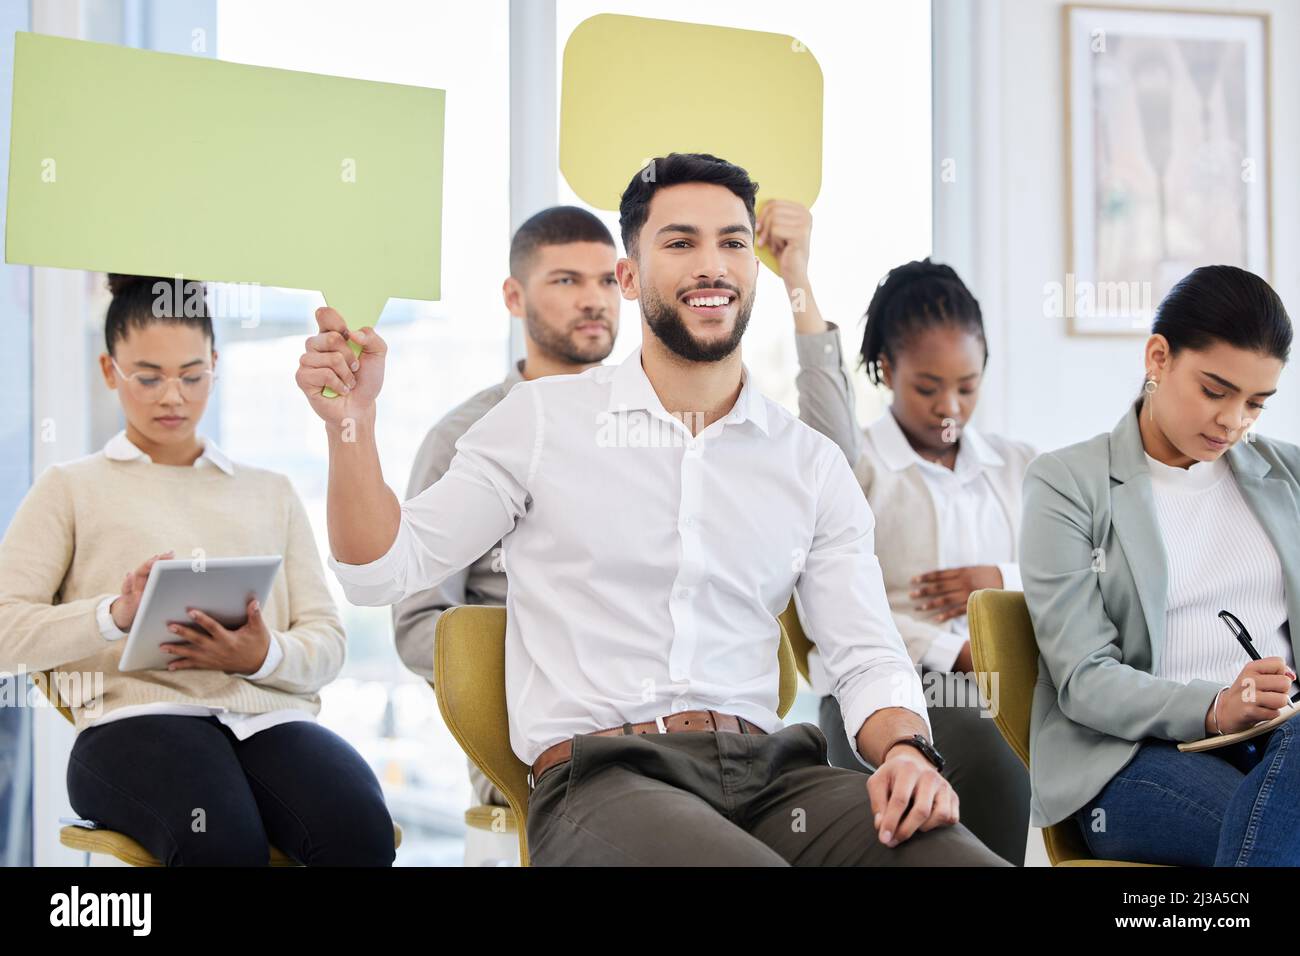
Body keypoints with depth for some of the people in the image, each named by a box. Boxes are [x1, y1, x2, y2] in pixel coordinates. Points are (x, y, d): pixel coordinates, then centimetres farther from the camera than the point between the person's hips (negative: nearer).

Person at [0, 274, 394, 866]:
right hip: (138, 721, -3)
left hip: (271, 714, 3)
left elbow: (326, 643, 17)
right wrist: (117, 614, -15)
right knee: (224, 844, -38)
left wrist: (263, 656, -7)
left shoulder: (270, 493, 27)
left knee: (360, 834, -32)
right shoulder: (70, 491, 19)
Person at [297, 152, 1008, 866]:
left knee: (966, 856, -26)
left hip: (764, 771, 3)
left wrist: (906, 750, -9)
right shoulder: (542, 419, 9)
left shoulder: (814, 465, 16)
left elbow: (867, 657, 13)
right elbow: (384, 568, 9)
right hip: (598, 775, -3)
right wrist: (352, 421, -7)